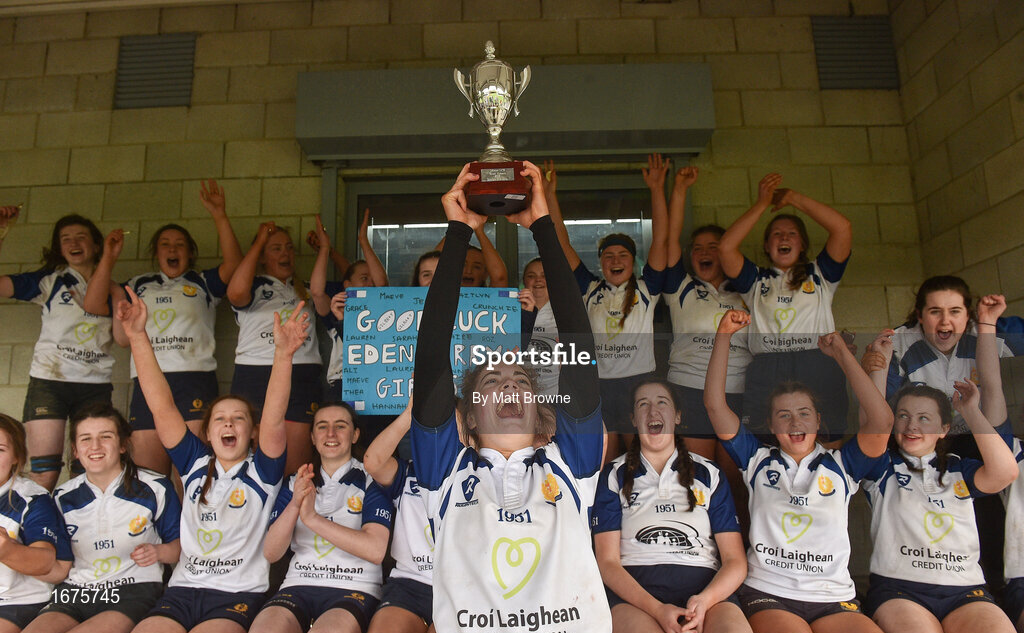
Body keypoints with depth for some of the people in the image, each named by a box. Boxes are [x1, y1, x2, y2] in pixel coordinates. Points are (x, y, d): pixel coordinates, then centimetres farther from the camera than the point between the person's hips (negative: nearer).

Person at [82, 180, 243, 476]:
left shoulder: (202, 283, 18)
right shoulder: (139, 285, 25)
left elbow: (233, 264, 0)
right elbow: (94, 304, 16)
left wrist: (219, 216, -7)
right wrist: (108, 258, 12)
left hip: (195, 376, -2)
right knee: (146, 470, -4)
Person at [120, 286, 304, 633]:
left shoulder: (262, 471, 3)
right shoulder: (195, 464, 12)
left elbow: (274, 422, -16)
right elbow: (161, 407, 4)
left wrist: (283, 355, -32)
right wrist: (138, 337, -4)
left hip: (238, 594, -3)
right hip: (182, 590, 3)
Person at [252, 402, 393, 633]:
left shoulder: (370, 482, 3)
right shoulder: (296, 485, 15)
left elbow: (375, 550, -13)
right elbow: (271, 553, 5)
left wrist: (312, 518, -17)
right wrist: (294, 505, -12)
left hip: (353, 590, -3)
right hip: (298, 586, 4)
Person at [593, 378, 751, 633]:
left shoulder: (709, 474, 17)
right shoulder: (614, 476, 13)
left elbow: (735, 561, 11)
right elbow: (608, 562, 3)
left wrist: (705, 600, -11)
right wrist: (657, 609, -14)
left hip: (704, 584, 1)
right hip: (635, 587, -1)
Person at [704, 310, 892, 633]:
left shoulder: (839, 464, 12)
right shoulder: (758, 460, 12)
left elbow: (881, 420, -4)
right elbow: (715, 404, 4)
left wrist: (842, 353, -1)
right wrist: (724, 334, -1)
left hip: (834, 598, 2)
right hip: (769, 595, -1)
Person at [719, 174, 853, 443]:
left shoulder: (818, 274, 22)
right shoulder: (757, 280, 22)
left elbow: (843, 228, 8)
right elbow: (726, 247, 6)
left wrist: (793, 197, 13)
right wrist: (762, 203, 10)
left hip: (818, 371, 0)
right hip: (765, 375, 0)